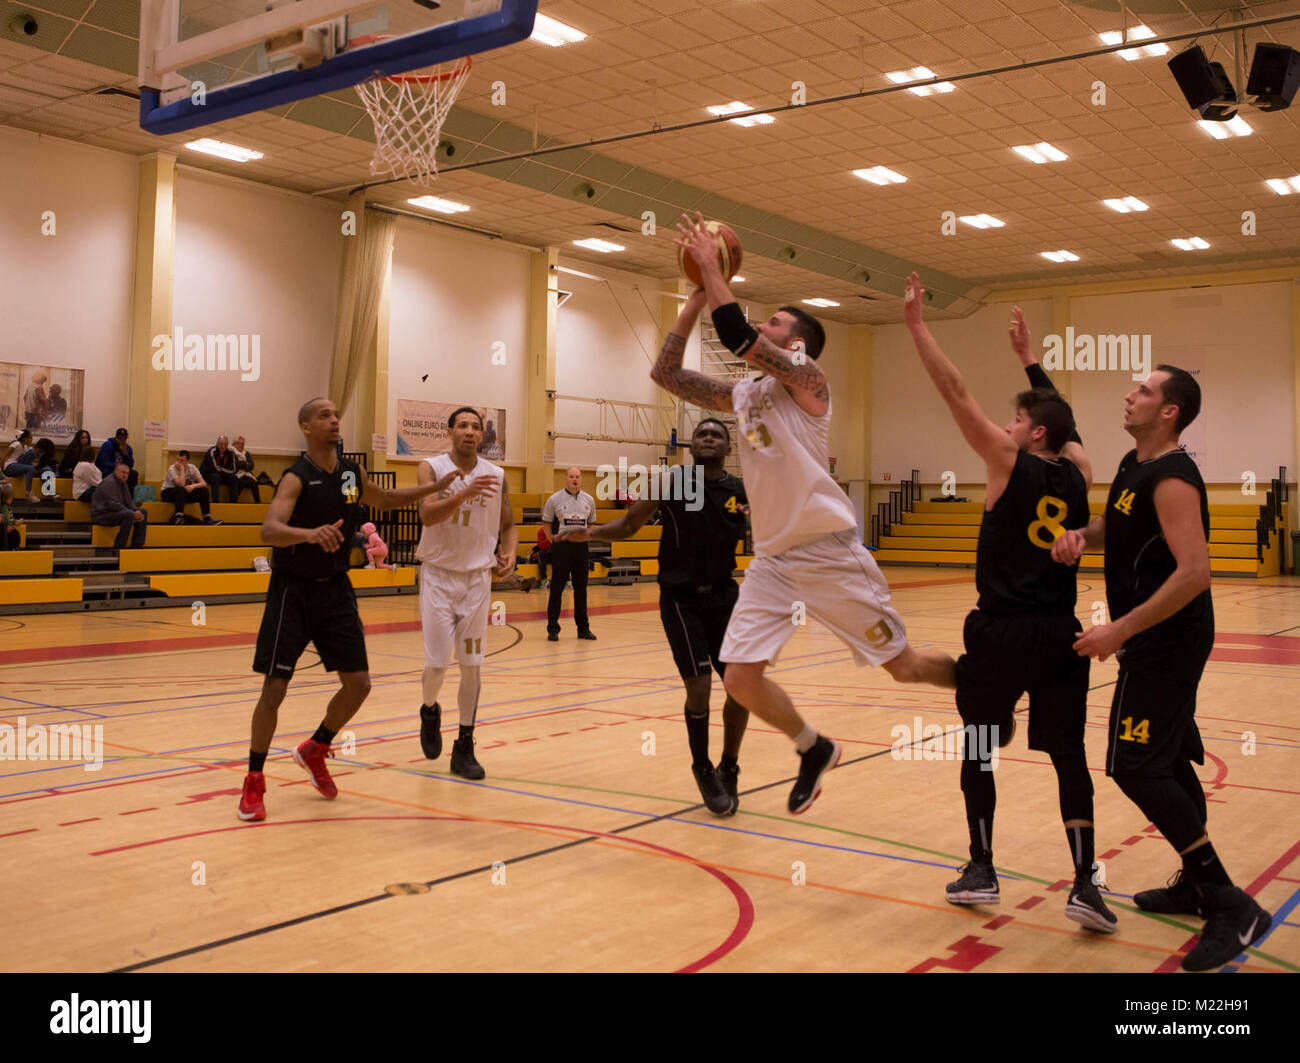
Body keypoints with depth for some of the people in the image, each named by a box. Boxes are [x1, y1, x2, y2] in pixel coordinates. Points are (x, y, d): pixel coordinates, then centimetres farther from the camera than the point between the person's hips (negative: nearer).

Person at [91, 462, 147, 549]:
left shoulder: (123, 483, 13)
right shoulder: (109, 483, -18)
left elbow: (129, 502, 15)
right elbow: (114, 504, -26)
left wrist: (137, 512, -7)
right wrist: (133, 514, -26)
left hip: (116, 512, 10)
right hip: (101, 515, -10)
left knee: (143, 512, 2)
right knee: (128, 515, -34)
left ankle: (137, 545, 1)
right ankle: (118, 548, -27)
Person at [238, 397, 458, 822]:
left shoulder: (352, 473, 3)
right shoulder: (297, 478, -17)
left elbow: (384, 499, 24)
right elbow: (269, 530, -33)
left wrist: (435, 487, 16)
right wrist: (311, 533, -52)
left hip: (335, 588, 6)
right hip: (294, 590, -6)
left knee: (358, 683, 4)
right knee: (275, 687, -6)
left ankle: (315, 751, 28)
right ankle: (254, 780, 10)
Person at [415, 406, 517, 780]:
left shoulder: (496, 476, 2)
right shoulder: (431, 468, -6)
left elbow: (508, 526, 12)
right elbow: (427, 515, -22)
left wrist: (509, 553, -8)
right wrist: (465, 492, -36)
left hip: (478, 577, 2)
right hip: (438, 575, -2)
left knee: (471, 665, 1)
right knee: (437, 663, -4)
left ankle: (464, 749, 11)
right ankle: (430, 711, 30)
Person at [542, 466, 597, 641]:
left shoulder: (589, 500, 6)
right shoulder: (555, 499, -4)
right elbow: (546, 522, 5)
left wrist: (585, 537, 11)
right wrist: (553, 540, 0)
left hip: (580, 546, 4)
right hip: (561, 546, -3)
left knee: (581, 588, 8)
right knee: (556, 588, -1)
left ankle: (583, 628, 15)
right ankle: (552, 629, 6)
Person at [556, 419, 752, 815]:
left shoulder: (743, 491, 1)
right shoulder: (671, 481, -5)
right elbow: (629, 524, -1)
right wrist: (591, 533, -19)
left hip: (723, 596, 3)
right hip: (681, 598, -3)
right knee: (699, 686, -11)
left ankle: (728, 769, 24)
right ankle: (703, 771, 13)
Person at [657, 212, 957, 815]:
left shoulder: (806, 378, -8)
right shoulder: (742, 396, 13)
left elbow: (736, 336, -23)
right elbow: (666, 374, 12)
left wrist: (712, 268, -13)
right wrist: (695, 298, 7)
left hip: (829, 554, -6)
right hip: (771, 559, 6)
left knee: (904, 666, 4)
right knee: (741, 679, -4)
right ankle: (814, 751, 22)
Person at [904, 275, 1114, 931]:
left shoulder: (1009, 461, -6)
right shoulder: (1078, 472, 7)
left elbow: (956, 393, -9)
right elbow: (1054, 411, 26)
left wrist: (917, 325, -5)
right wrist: (1026, 355, 35)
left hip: (1000, 634, -4)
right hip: (1059, 635, 4)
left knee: (978, 749, 12)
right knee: (1068, 755, 5)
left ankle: (981, 872, 17)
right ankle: (1084, 885, -2)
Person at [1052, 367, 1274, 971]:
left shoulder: (1172, 479, -20)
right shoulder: (1133, 465, 10)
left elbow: (1194, 572, -28)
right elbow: (1116, 523, 25)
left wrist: (1121, 630, -29)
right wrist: (1081, 535, 1)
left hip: (1165, 643, -10)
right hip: (1161, 643, 10)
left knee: (1137, 768, -12)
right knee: (1170, 762, 17)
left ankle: (1231, 907, -9)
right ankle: (1196, 886, 30)